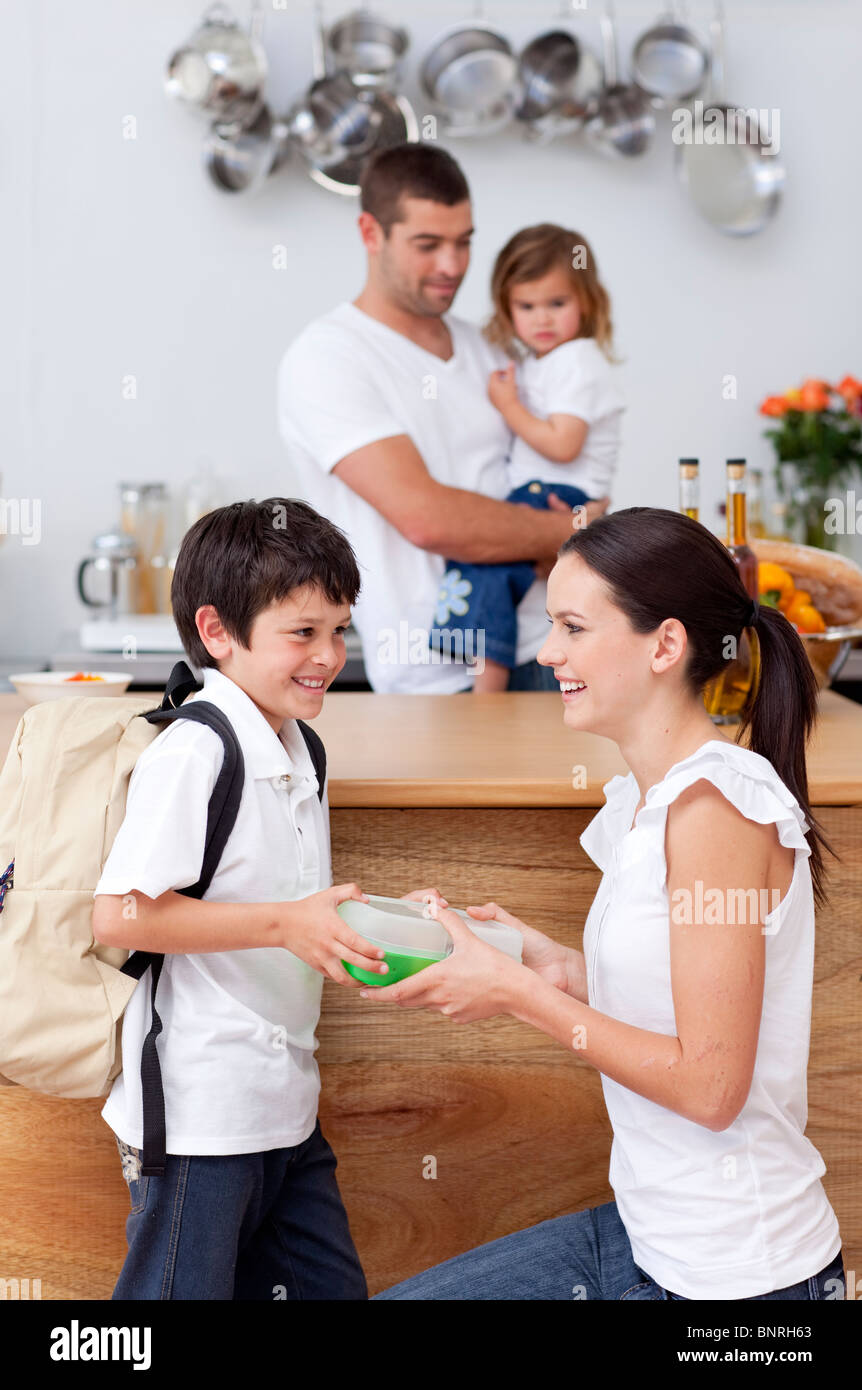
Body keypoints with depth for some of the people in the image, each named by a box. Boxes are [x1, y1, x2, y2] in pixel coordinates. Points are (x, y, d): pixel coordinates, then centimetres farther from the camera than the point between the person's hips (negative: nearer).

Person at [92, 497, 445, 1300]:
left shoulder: (296, 752, 13)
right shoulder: (190, 752, -17)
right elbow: (120, 915, -23)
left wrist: (377, 918, 8)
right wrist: (283, 925, -23)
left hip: (285, 1107, 9)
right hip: (198, 1114, -9)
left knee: (329, 1287, 16)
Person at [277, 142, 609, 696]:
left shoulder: (483, 349, 19)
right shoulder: (324, 359, -5)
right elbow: (426, 517, -16)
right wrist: (570, 532, -5)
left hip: (548, 650, 6)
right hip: (440, 682, -6)